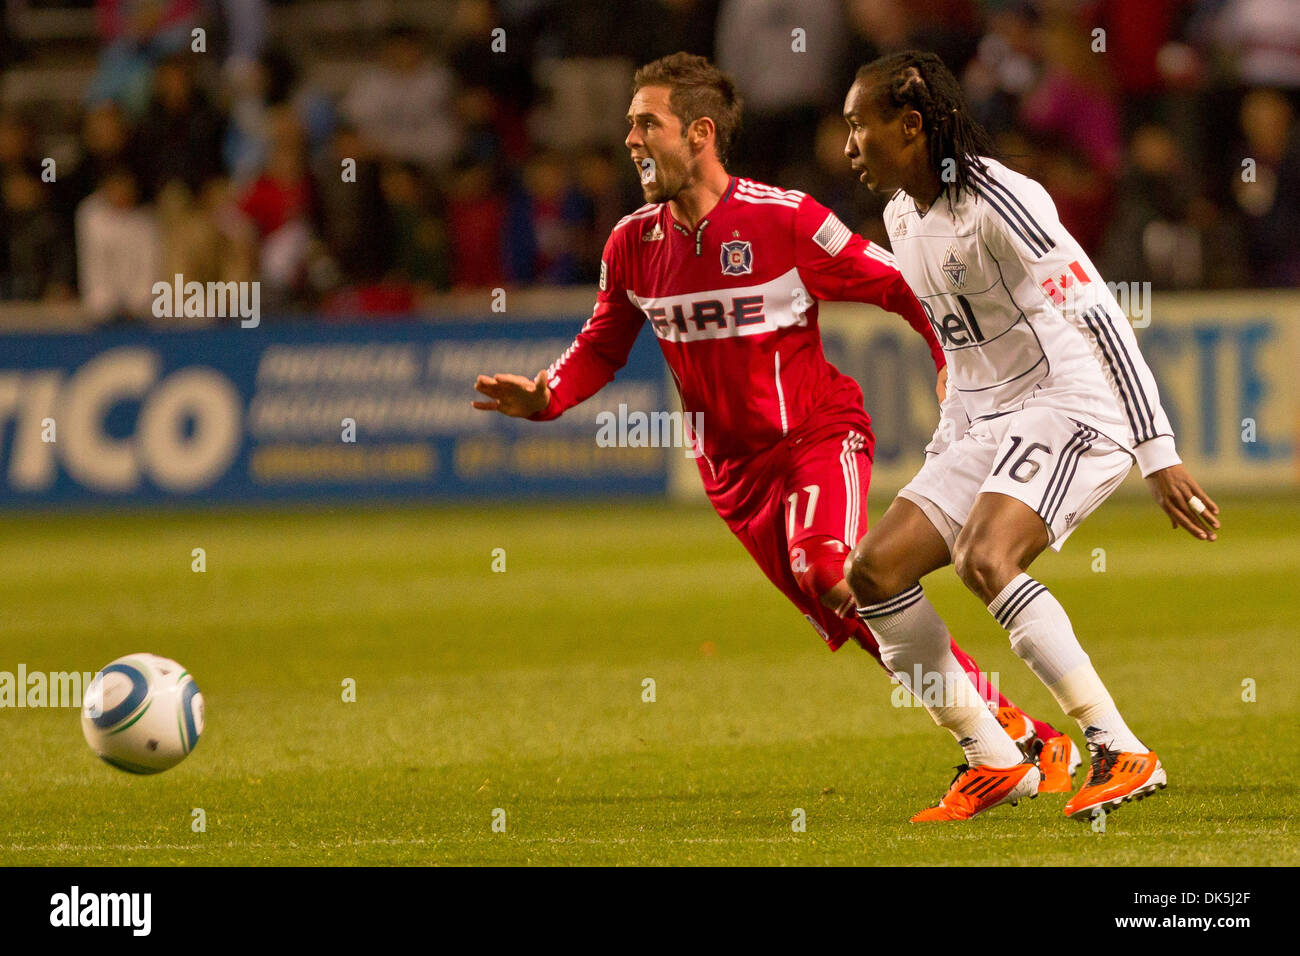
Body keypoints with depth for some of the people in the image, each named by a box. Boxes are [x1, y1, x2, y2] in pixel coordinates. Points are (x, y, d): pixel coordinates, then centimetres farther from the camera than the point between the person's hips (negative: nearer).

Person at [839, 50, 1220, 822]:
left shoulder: (998, 200, -18)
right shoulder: (903, 216, 10)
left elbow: (1100, 317, -22)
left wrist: (1159, 456, -25)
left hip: (1070, 408, -9)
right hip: (983, 425, 9)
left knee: (983, 558, -31)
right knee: (873, 570, -3)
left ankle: (1123, 754, -26)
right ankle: (995, 763, 4)